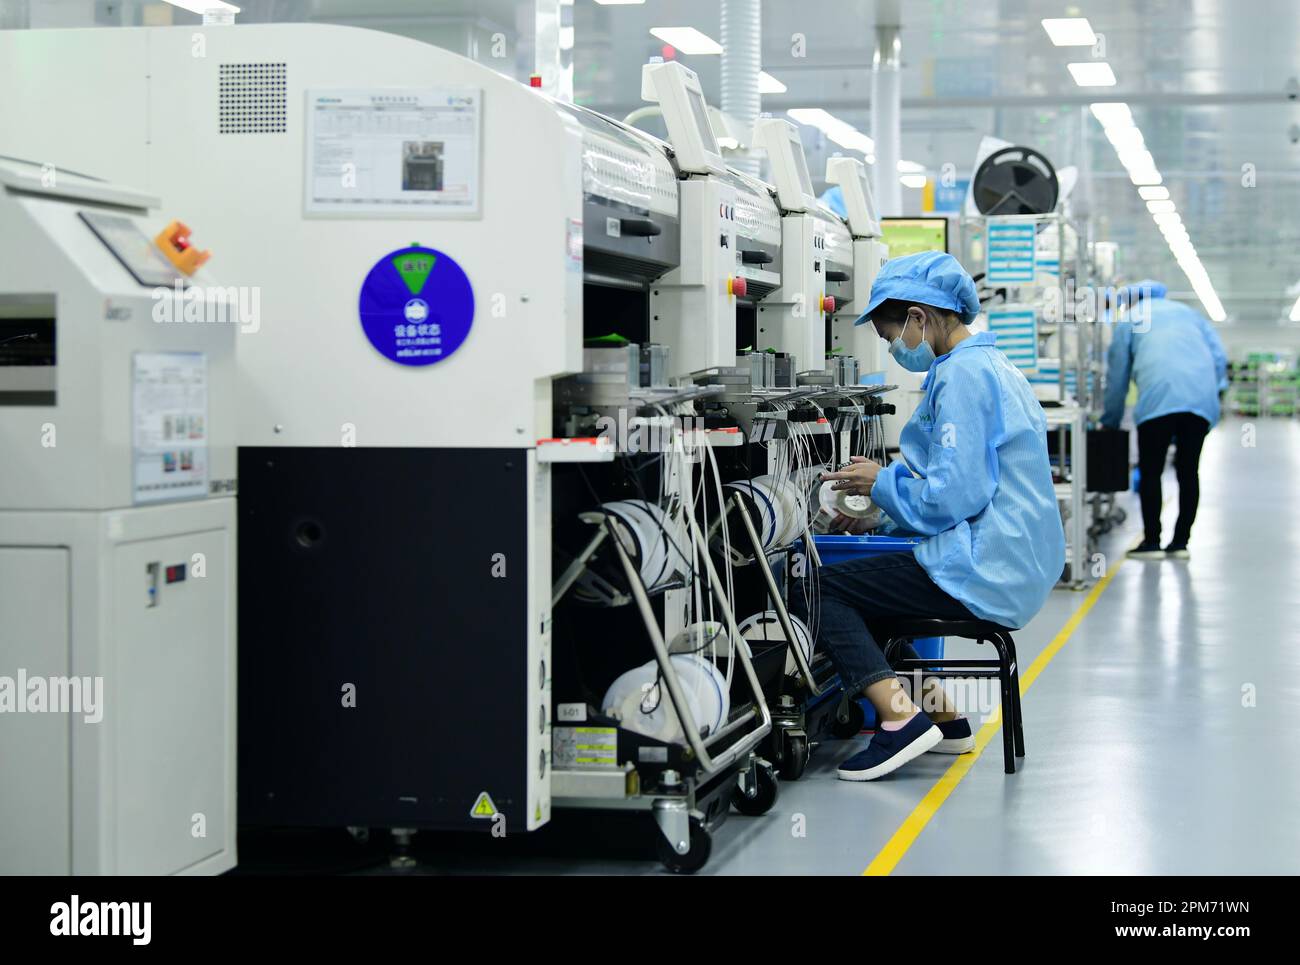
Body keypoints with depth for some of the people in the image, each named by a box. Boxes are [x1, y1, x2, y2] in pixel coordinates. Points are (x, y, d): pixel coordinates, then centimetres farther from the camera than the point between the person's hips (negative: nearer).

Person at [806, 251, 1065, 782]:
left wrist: (882, 484, -5)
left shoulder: (961, 375, -16)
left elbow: (954, 496, -22)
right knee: (857, 596, 19)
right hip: (1015, 565, 11)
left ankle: (901, 718, -18)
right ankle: (943, 717, 16)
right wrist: (886, 482, 18)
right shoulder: (992, 367, 17)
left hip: (980, 570, -11)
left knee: (820, 591, -8)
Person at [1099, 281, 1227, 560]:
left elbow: (1117, 378, 19)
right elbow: (1219, 355, 16)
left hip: (1159, 397, -4)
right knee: (1188, 471, 9)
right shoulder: (1188, 312, 29)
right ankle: (1181, 542, 11)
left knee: (1150, 472, 2)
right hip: (1202, 398, 4)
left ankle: (1152, 542, -1)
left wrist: (1110, 422, 27)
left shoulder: (1129, 320, 19)